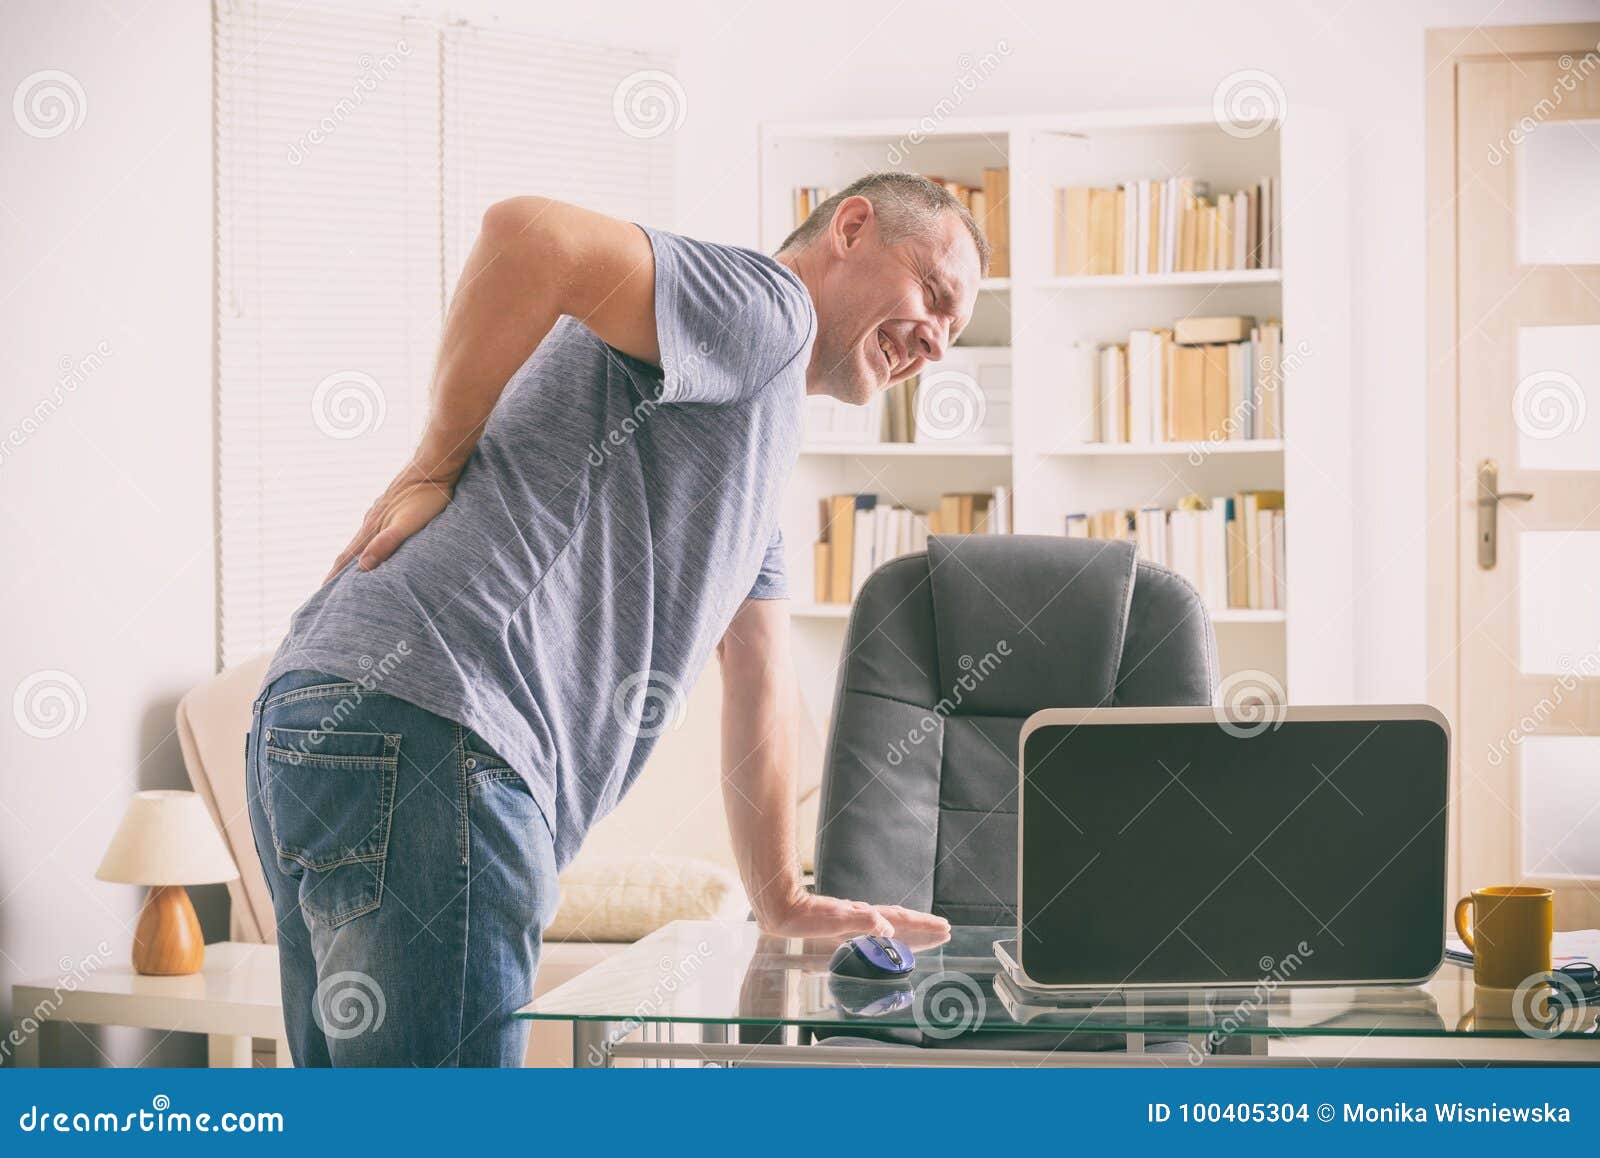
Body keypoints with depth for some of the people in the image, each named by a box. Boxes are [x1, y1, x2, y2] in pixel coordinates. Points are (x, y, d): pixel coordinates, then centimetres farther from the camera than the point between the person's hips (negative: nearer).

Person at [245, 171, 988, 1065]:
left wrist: (784, 902, 34)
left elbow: (761, 681, 34)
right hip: (426, 728, -11)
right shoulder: (764, 306, -3)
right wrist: (440, 462, -11)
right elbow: (530, 234, -21)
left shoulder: (759, 447, 31)